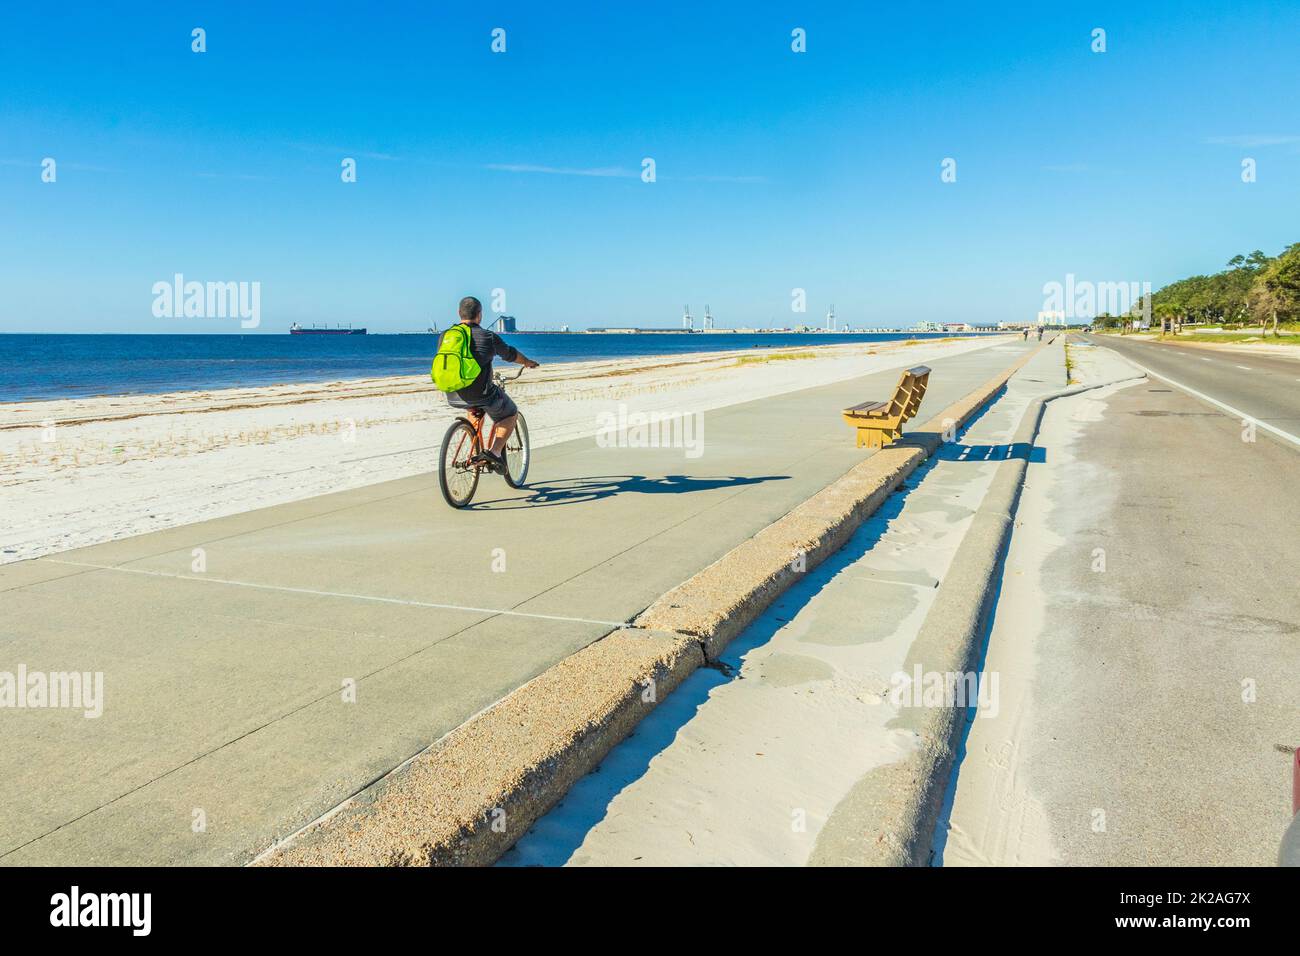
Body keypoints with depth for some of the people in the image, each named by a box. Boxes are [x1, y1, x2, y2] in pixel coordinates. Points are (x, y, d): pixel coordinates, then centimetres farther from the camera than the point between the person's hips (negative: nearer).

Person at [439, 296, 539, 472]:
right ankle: (494, 452, 1)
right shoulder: (488, 337, -6)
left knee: (476, 409, 37)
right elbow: (510, 354, 11)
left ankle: (476, 452, 33)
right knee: (510, 414, 21)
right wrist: (527, 362, 33)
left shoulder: (444, 337, 5)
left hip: (454, 398, 5)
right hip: (481, 394, -5)